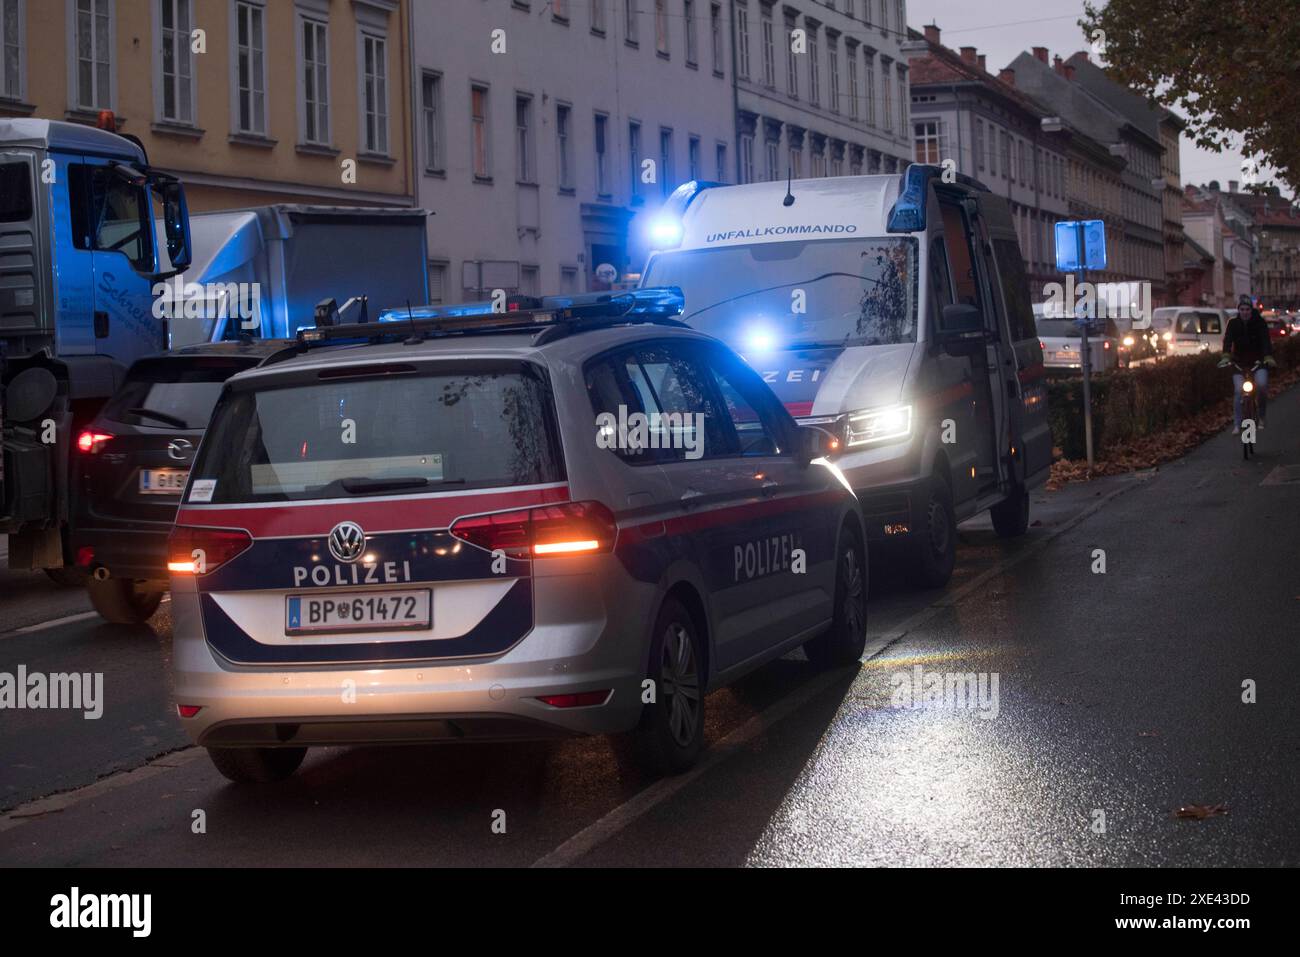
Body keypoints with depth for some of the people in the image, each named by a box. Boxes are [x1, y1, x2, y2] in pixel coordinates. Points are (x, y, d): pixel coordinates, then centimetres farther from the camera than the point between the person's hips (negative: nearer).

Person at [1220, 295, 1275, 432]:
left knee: (1261, 385, -23)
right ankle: (1237, 424, -8)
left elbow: (1265, 340, -21)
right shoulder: (1233, 323, -5)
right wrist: (1226, 357, -38)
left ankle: (1261, 417, -1)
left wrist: (1268, 357, -39)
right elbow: (1227, 340, -19)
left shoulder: (1259, 322, -8)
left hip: (1258, 361, -1)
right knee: (1238, 391, -14)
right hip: (1239, 362, 1)